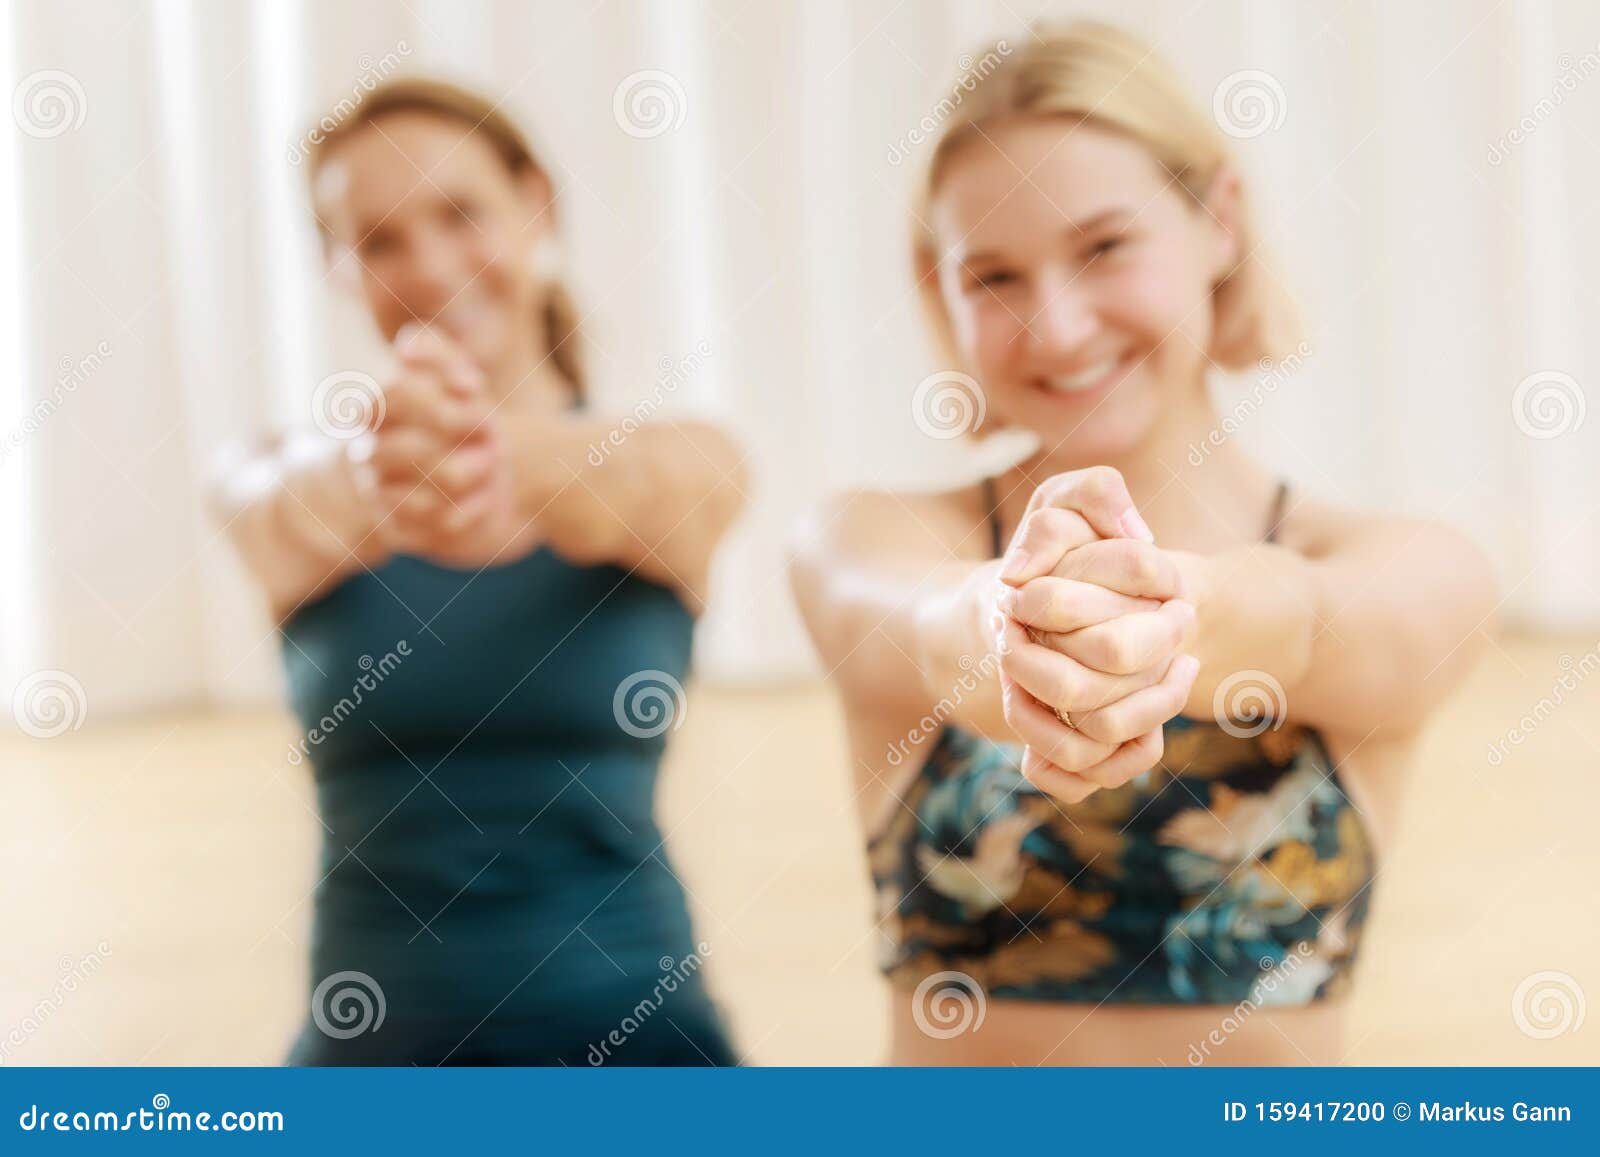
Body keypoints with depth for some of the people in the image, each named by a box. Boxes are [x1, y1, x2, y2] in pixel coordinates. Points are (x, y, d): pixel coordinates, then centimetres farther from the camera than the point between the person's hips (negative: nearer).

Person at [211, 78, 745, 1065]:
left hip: (634, 1031, 0)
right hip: (374, 1042, 1)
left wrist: (507, 454, -48)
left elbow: (620, 490, -26)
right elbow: (293, 517, -25)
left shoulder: (686, 470, -3)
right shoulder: (288, 486, -2)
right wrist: (375, 476, -48)